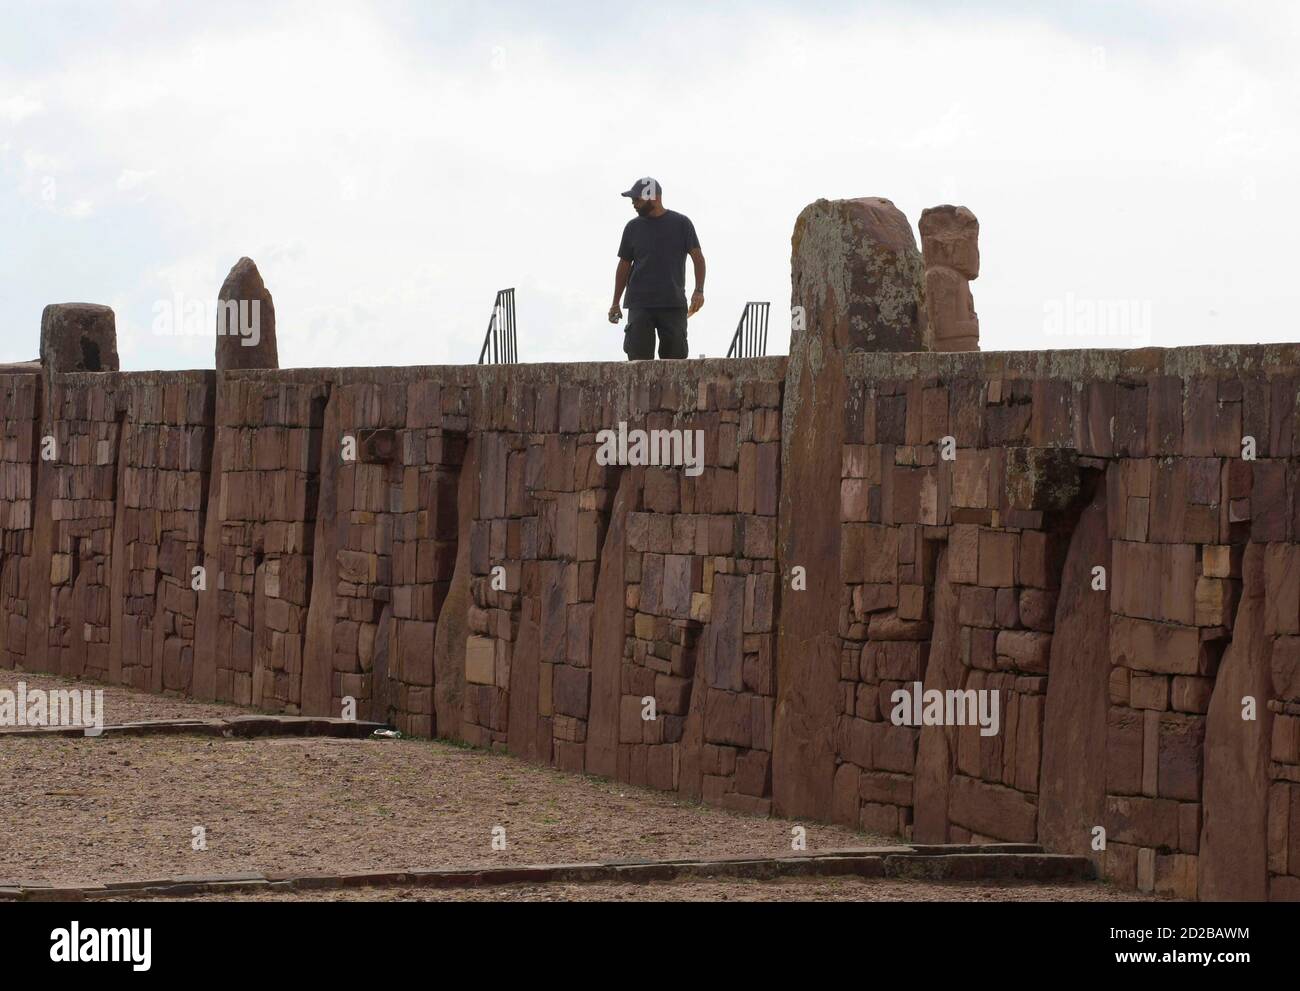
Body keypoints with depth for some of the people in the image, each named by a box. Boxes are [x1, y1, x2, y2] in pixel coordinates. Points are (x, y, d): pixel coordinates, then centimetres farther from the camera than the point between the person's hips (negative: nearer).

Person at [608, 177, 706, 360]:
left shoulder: (681, 224, 4)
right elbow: (624, 265, 15)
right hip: (639, 304, 1)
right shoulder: (633, 227, 10)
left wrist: (699, 291, -9)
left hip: (674, 304, -1)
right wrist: (615, 303, 12)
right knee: (638, 359, -9)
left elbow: (698, 258, 4)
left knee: (675, 359, -2)